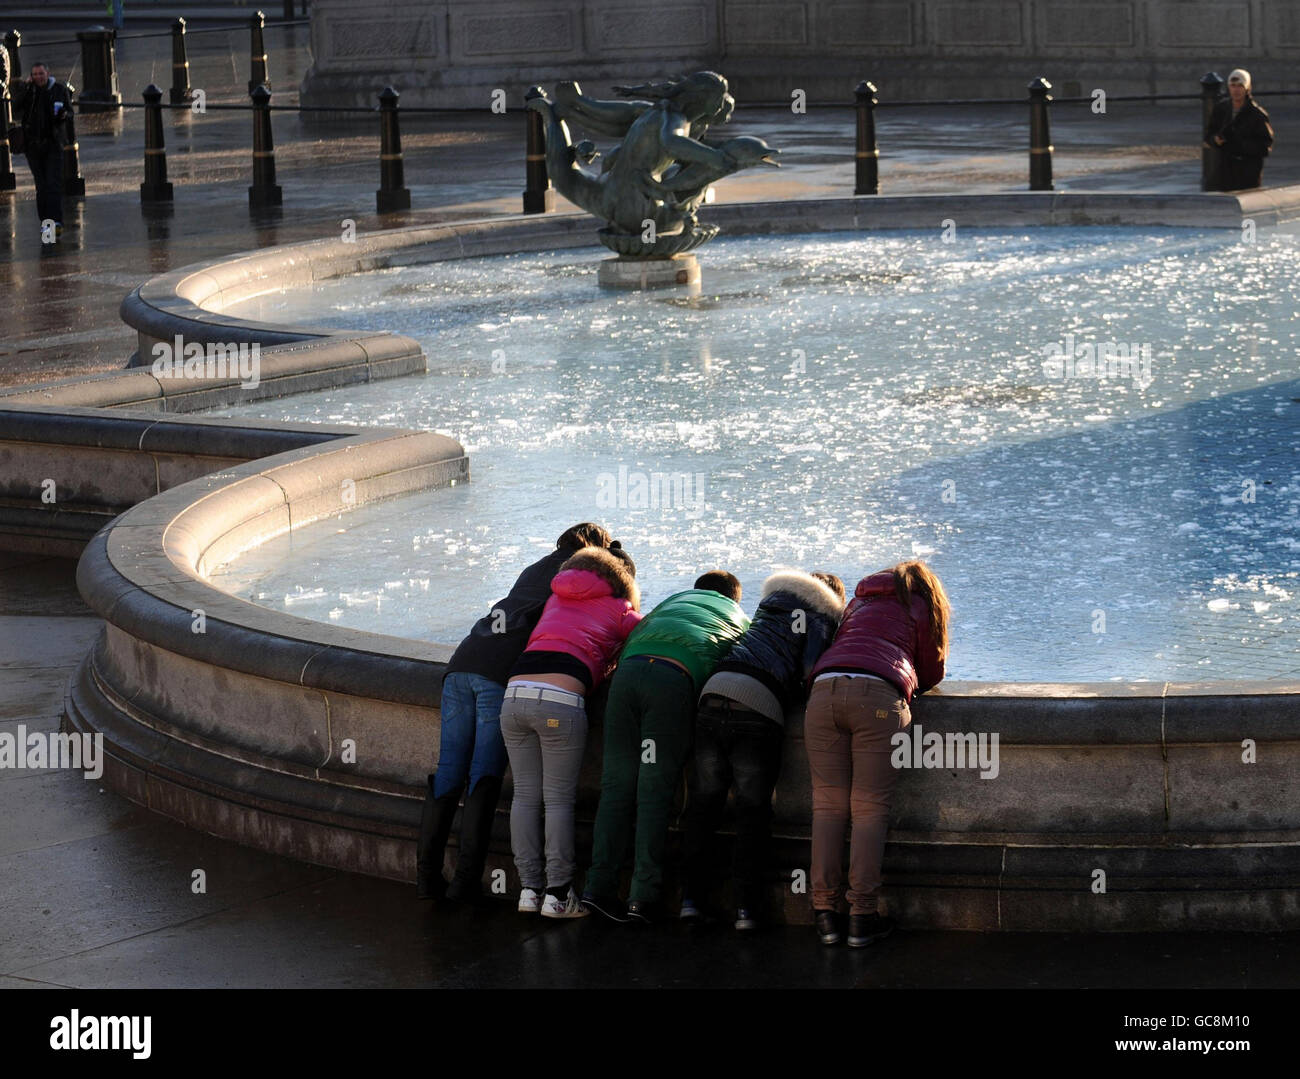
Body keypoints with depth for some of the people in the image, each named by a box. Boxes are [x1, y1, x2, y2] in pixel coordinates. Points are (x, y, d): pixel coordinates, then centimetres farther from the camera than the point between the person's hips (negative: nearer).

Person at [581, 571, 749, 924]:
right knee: (655, 790, -1)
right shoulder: (737, 617, 33)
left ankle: (599, 887, -2)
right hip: (674, 679, -3)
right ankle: (645, 896, -6)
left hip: (628, 670, 3)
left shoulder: (673, 600, 40)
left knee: (617, 785, 5)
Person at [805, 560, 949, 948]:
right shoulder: (920, 607, 23)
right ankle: (862, 917, -7)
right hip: (878, 695, -3)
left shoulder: (858, 601, 35)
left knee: (828, 806, 4)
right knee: (869, 809, -3)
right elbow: (932, 674, 26)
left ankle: (825, 912, -1)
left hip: (825, 690, 4)